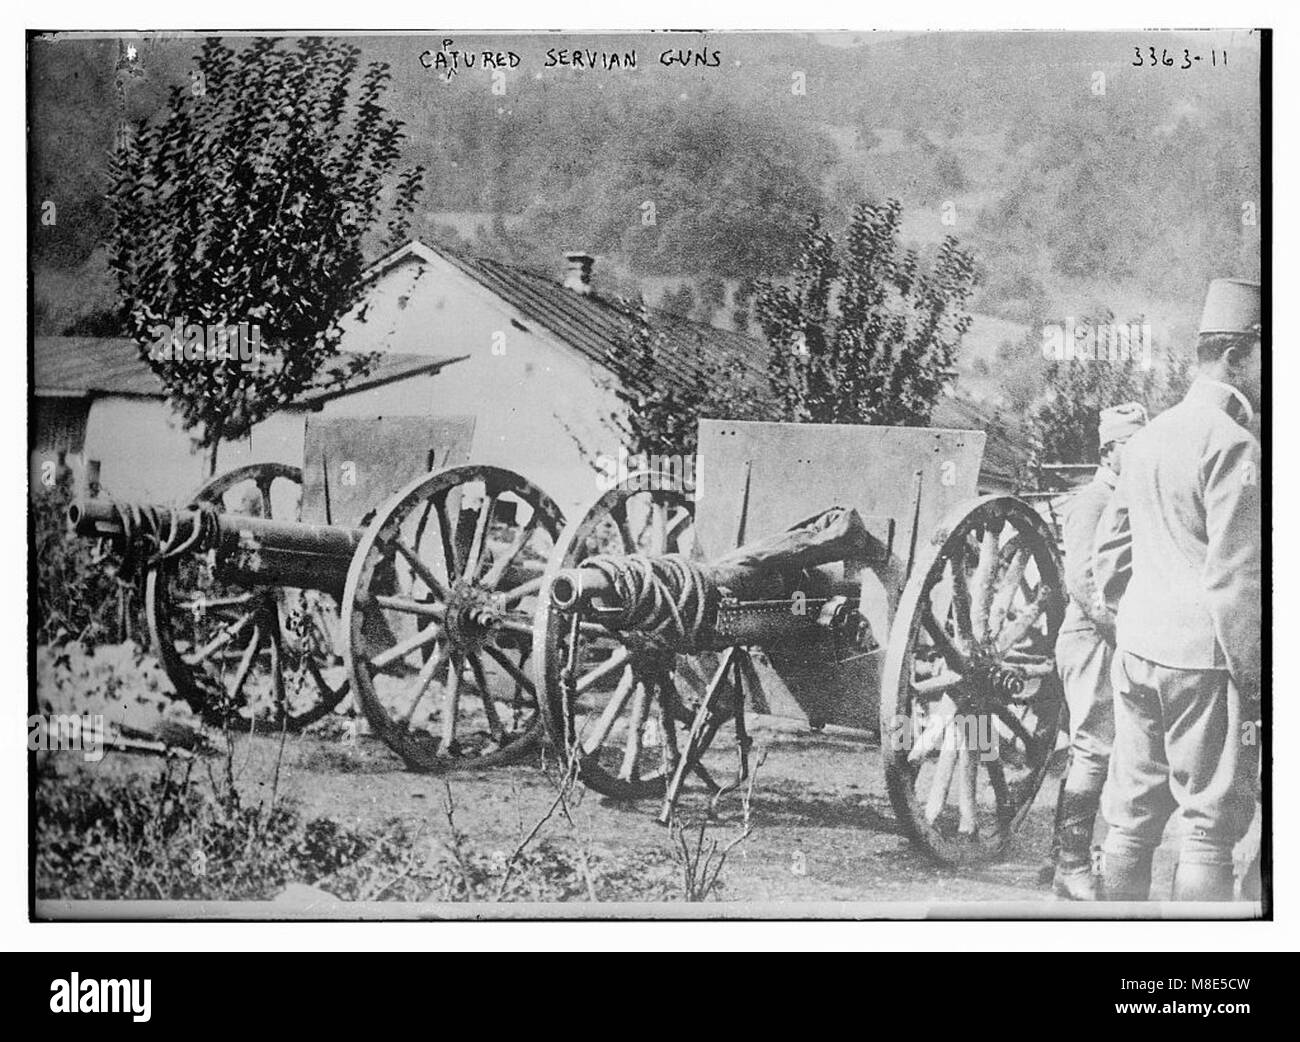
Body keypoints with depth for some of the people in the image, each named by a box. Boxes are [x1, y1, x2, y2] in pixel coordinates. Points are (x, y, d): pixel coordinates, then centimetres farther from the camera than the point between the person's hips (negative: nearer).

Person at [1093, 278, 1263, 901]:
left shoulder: (1149, 436, 13)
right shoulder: (1233, 445, -13)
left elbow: (1109, 551, 19)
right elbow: (1236, 580, -16)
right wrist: (1254, 678, -12)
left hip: (1136, 647, 8)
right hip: (1204, 658, -8)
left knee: (1131, 816, 13)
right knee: (1210, 821, -1)